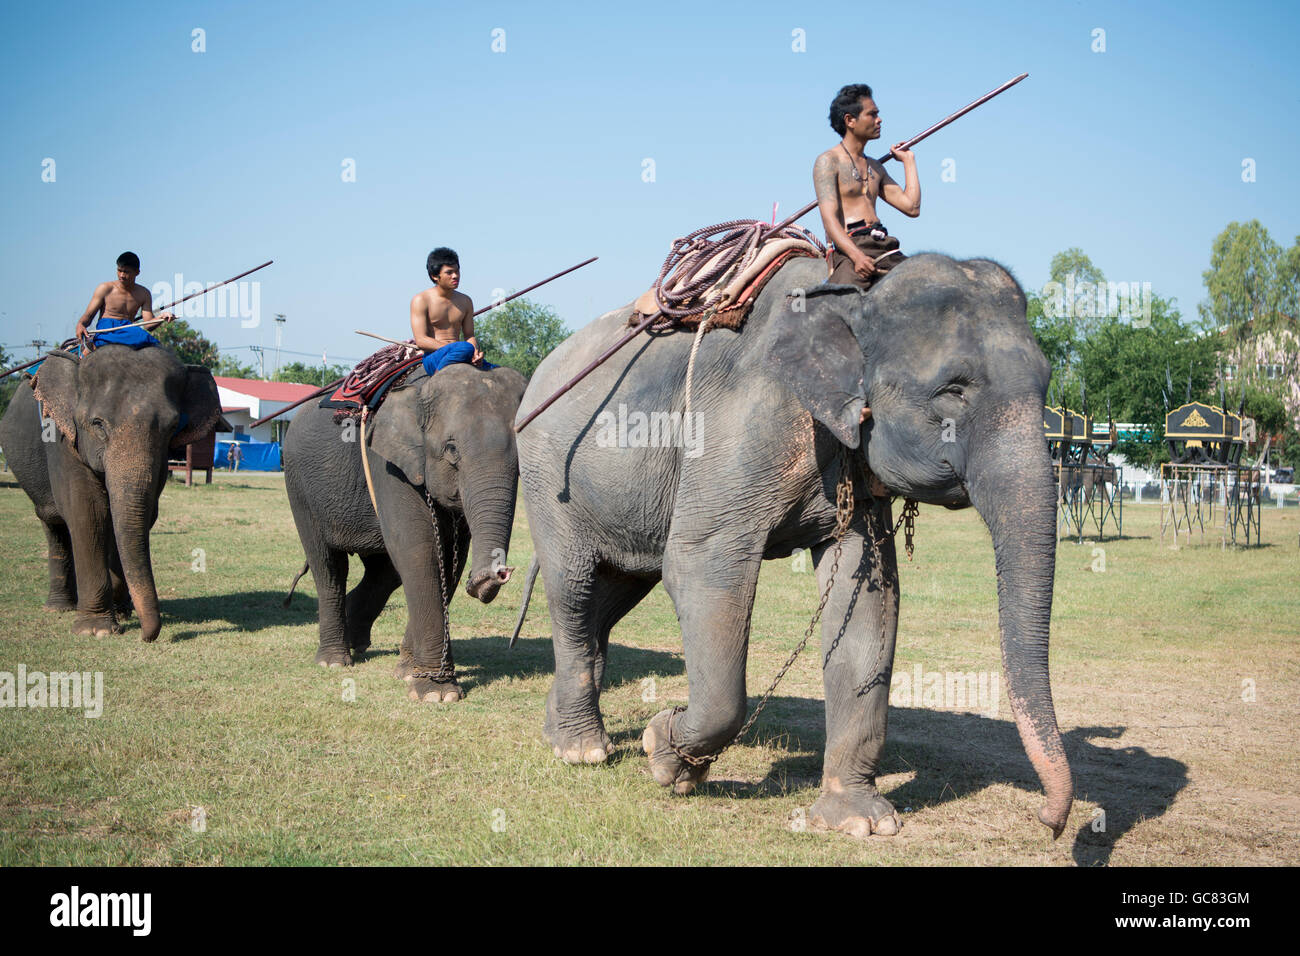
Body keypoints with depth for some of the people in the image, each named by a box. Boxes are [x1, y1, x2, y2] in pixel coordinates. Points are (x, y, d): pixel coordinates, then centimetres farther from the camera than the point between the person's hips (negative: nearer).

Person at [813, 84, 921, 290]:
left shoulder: (875, 168, 27)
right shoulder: (828, 161, 4)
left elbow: (912, 208, 20)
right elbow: (829, 218, -9)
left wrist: (908, 160, 29)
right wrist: (857, 256, -25)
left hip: (884, 248, 7)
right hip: (848, 249, -7)